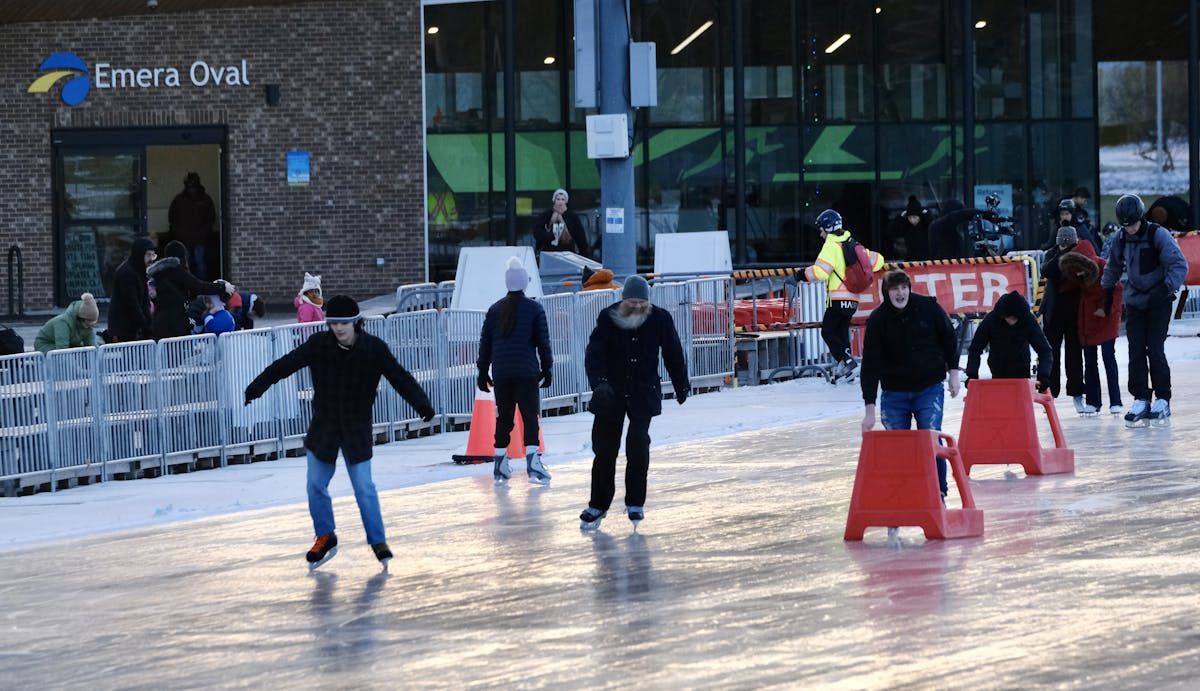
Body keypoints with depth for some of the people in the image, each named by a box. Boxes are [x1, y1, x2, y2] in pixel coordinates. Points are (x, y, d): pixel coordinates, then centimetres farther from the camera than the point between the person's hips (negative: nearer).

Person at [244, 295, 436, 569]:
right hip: (323, 428, 2)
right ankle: (325, 537, 27)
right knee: (316, 485, 8)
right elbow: (285, 365, -6)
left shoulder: (374, 349, -13)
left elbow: (400, 377, -16)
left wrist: (422, 404, -28)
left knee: (364, 487, -3)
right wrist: (255, 388, -9)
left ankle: (377, 541, 11)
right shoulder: (318, 345, -10)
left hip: (357, 430, -2)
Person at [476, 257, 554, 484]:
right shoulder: (534, 309, -3)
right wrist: (547, 369, 9)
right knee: (530, 416, -1)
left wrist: (483, 371, 16)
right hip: (527, 371, -3)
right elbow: (543, 342, -1)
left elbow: (485, 342, 10)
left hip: (501, 372, 3)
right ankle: (532, 461, -11)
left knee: (503, 417, 9)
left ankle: (500, 465, 7)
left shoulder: (495, 310, 7)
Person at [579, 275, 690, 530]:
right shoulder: (608, 318, -8)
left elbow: (673, 354, 8)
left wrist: (682, 385, 16)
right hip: (611, 394, 0)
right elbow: (594, 353, -15)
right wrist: (599, 382, -31)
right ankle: (598, 505, 15)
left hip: (643, 393, 0)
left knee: (638, 443, -12)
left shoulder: (660, 319, -5)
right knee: (605, 448, 2)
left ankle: (635, 502, 3)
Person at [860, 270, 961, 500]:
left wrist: (953, 373, 6)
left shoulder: (929, 308, -9)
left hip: (929, 388, -1)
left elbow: (949, 339, 8)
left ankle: (938, 492, 1)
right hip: (894, 393, 1)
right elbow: (870, 366, -12)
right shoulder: (877, 321, -10)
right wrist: (870, 409, -15)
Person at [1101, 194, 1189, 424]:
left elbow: (1179, 265, -18)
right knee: (1136, 351, -1)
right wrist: (1107, 291, 24)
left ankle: (1162, 400, 0)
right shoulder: (1122, 240, 3)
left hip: (1159, 301, -5)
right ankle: (1141, 400, 4)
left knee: (1154, 349, -10)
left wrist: (1167, 287, -28)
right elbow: (1113, 267, 21)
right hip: (1135, 301, 5)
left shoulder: (1158, 235, -15)